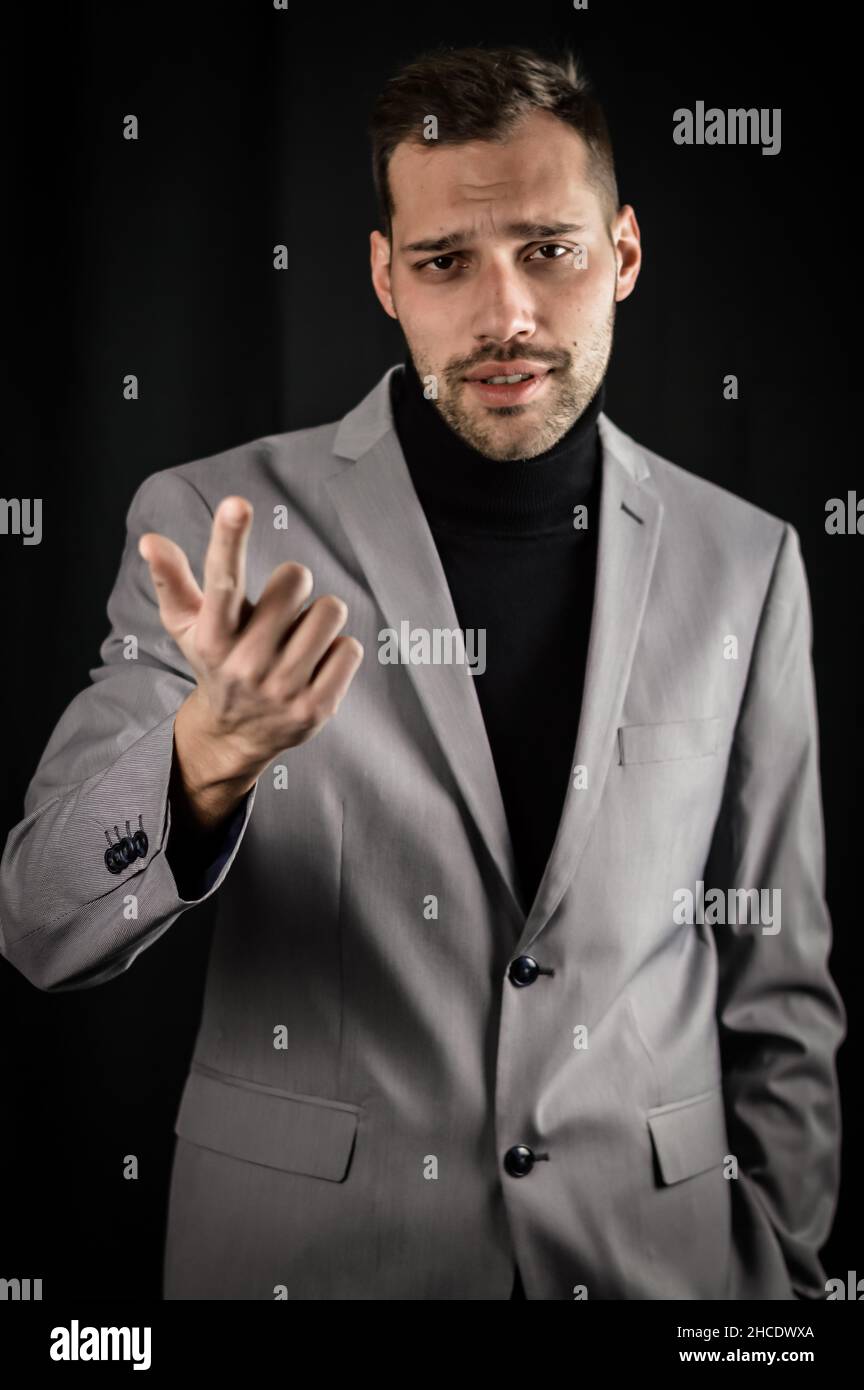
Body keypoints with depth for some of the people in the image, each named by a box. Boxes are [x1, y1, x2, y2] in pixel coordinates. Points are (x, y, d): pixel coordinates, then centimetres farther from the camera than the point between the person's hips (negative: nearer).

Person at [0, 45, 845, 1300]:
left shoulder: (740, 561, -3)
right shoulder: (219, 522, -10)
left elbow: (778, 988, 3)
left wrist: (783, 1274, 3)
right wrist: (209, 751, -32)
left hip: (652, 1247, 2)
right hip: (306, 1248, -1)